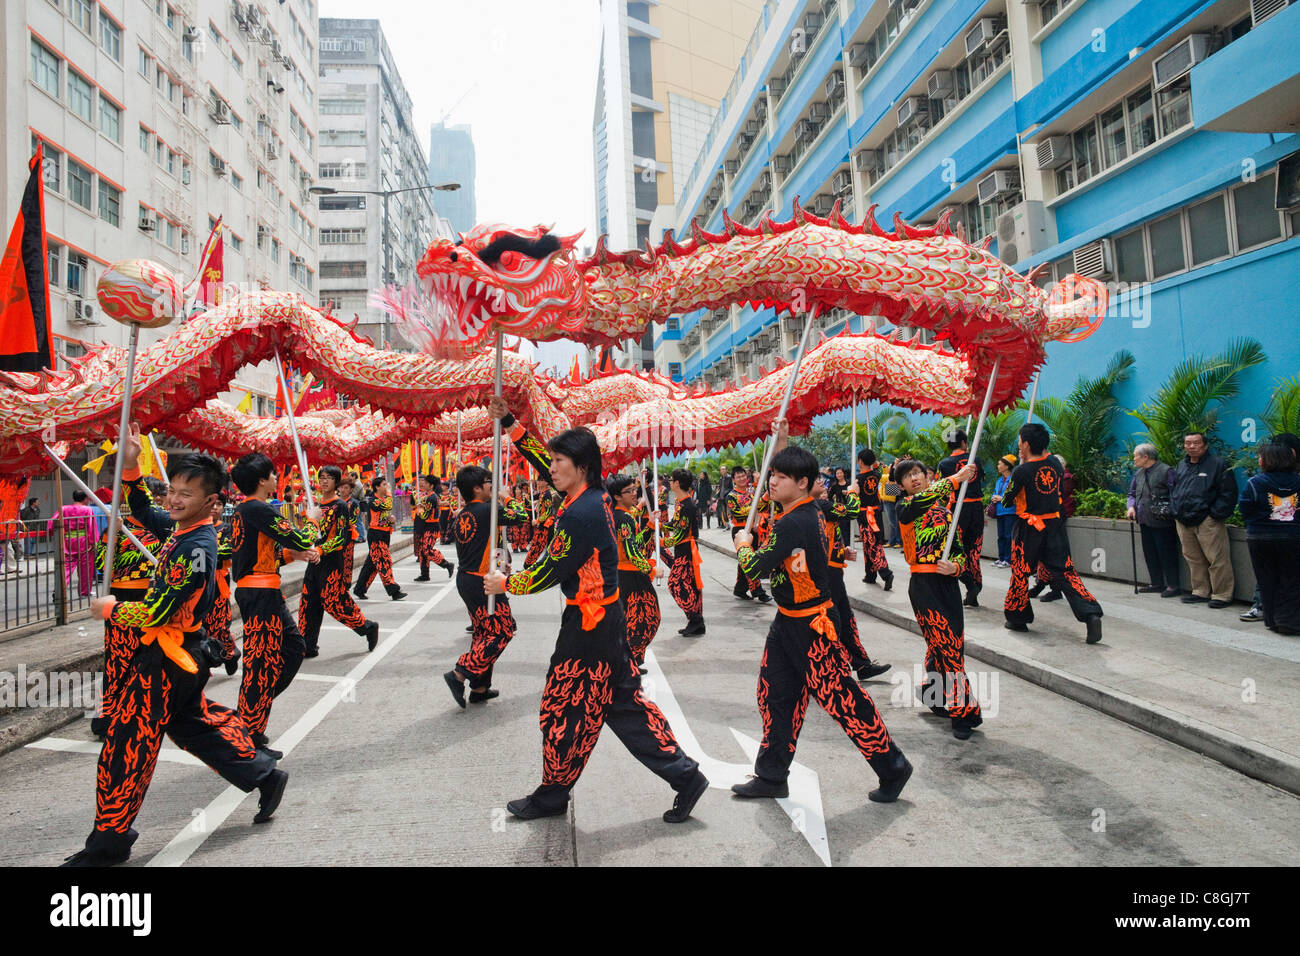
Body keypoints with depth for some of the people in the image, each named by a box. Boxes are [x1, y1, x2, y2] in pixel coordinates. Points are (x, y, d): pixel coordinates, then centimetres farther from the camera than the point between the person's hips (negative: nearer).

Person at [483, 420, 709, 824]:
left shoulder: (581, 513, -23)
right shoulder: (594, 496, 4)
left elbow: (551, 571, -17)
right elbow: (542, 458, 17)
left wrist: (506, 584, -2)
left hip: (588, 623, -9)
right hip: (605, 615, 9)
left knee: (565, 708, 7)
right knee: (623, 702, 15)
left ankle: (552, 795, 26)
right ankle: (684, 775, 19)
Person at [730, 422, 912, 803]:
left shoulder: (792, 524, -25)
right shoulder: (809, 512, 4)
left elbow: (758, 568, -24)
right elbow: (779, 482, 25)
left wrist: (743, 545, -4)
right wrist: (780, 443, 20)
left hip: (811, 627, -10)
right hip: (789, 621, 10)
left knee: (841, 698, 0)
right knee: (776, 694, 13)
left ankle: (892, 767, 17)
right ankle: (772, 776, 24)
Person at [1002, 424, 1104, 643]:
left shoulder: (1022, 471, -17)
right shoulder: (1054, 463, 1)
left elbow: (1007, 497, -5)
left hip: (1029, 528, -5)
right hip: (1055, 525, 5)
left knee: (1020, 573, 11)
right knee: (1064, 571, 5)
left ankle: (1018, 618, 22)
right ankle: (1091, 614, -9)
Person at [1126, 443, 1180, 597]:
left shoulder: (1165, 471, -9)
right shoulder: (1138, 473, 14)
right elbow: (1132, 493, 22)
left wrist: (1172, 513, -19)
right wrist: (1131, 506, 4)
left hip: (1162, 522, -8)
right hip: (1145, 521, 8)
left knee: (1166, 554, -2)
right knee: (1149, 554, 13)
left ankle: (1173, 585, 6)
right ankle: (1157, 583, 24)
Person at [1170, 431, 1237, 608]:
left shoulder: (1218, 464, -4)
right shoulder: (1181, 466, 17)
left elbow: (1228, 493, -7)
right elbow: (1173, 489, 26)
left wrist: (1216, 514, -13)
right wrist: (1175, 510, 14)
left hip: (1207, 522, -7)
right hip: (1183, 522, 7)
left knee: (1217, 559, -6)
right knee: (1193, 559, 12)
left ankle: (1222, 595, 1)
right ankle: (1200, 592, 22)